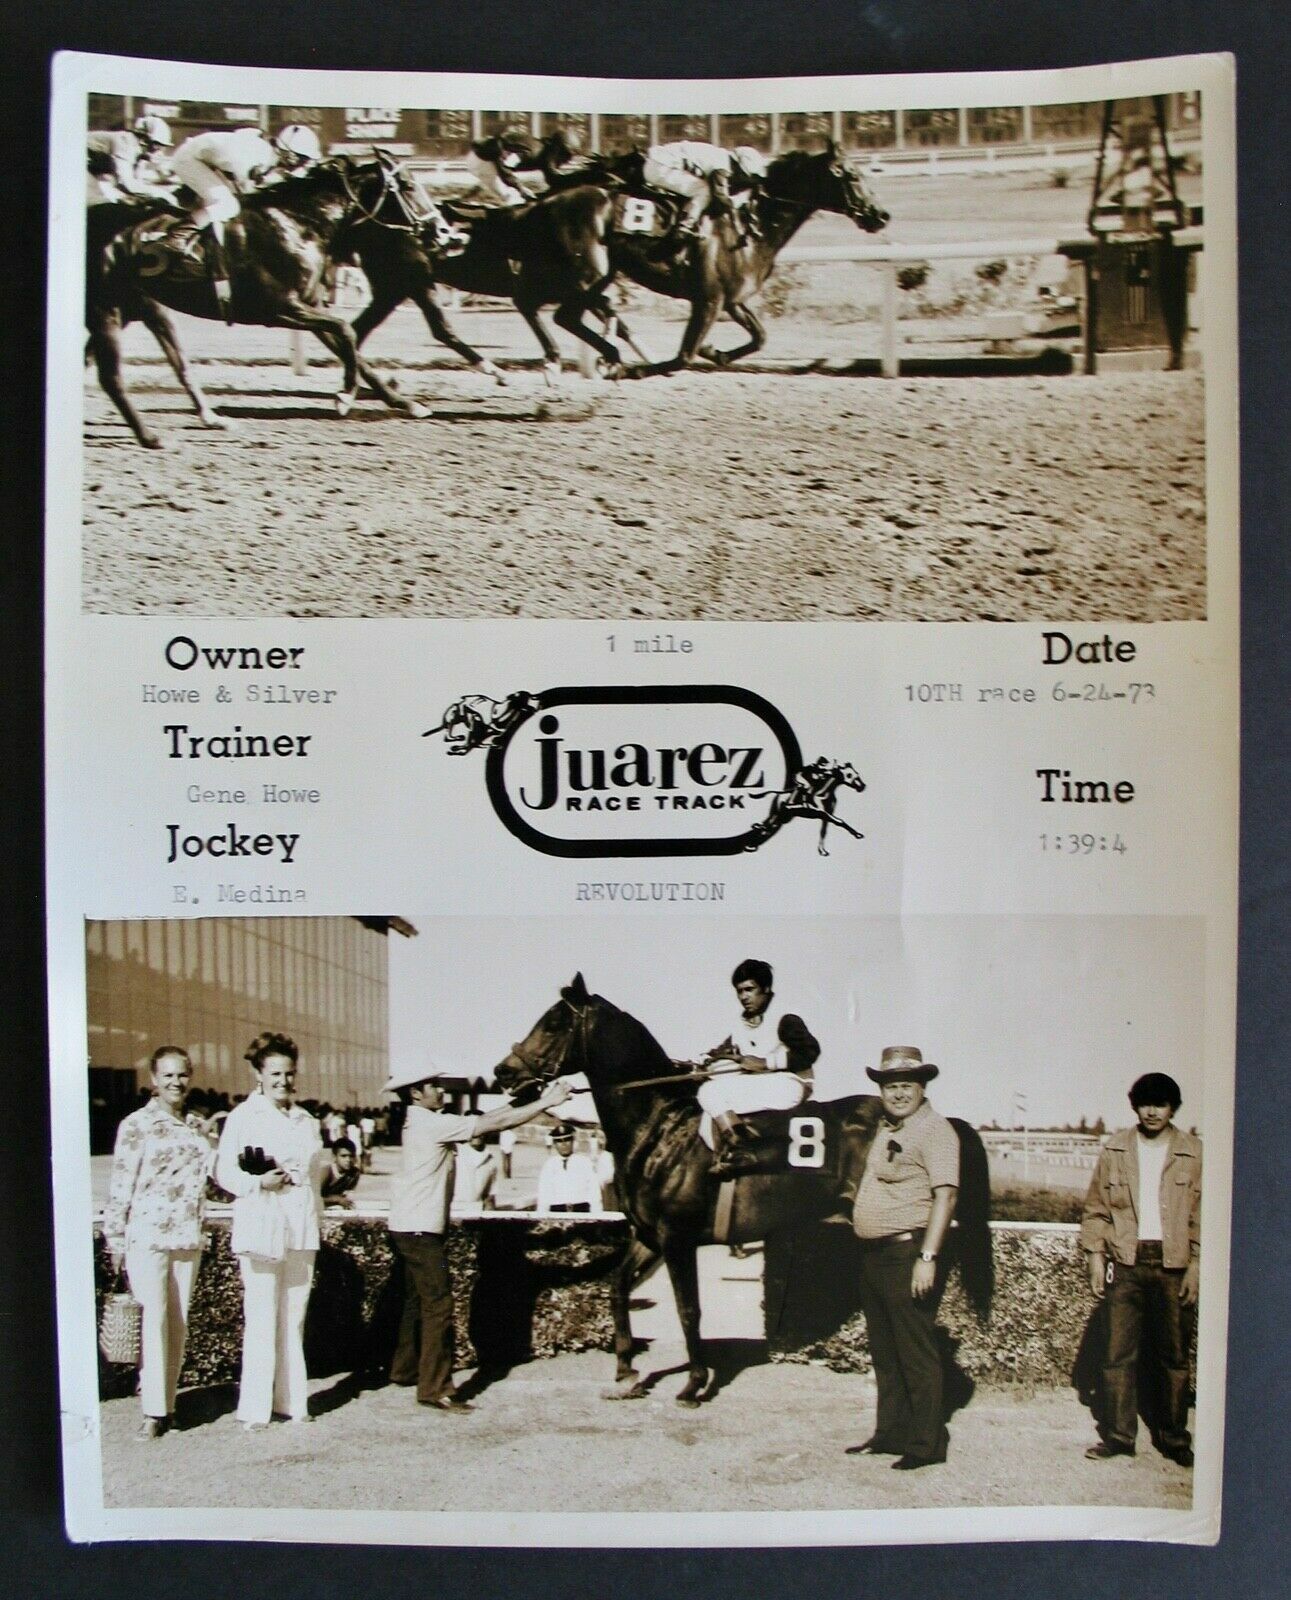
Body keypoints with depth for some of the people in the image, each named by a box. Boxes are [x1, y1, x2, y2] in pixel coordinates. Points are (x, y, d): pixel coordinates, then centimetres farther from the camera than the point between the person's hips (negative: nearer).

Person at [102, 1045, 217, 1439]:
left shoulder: (197, 1128, 12)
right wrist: (115, 1239, -4)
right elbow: (121, 1185, -3)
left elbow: (219, 1174, 17)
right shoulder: (136, 1125, -3)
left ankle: (167, 1402, 18)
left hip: (188, 1238, 5)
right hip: (146, 1235, -5)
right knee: (155, 1320, -5)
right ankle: (154, 1411, 3)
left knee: (179, 1324, 8)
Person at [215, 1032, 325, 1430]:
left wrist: (316, 1210, 12)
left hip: (302, 1229, 5)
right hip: (261, 1228, -4)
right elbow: (224, 1173, -4)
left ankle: (291, 1400, 17)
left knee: (294, 1318, 8)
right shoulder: (243, 1116, -1)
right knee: (261, 1320, -4)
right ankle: (255, 1408, 5)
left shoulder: (306, 1120, 14)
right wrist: (259, 1182, -18)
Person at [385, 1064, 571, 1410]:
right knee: (438, 1304, -7)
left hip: (411, 1226, 10)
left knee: (417, 1300, 20)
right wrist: (544, 1104, -17)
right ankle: (435, 1389, -4)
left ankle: (405, 1369, 32)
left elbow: (485, 1122, 7)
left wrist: (524, 1101, -2)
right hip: (419, 1228, -10)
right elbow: (492, 1125, -20)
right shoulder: (431, 1123, -18)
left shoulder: (427, 1122, 11)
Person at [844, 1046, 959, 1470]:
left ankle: (926, 1444, 12)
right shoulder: (885, 1130, 15)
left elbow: (945, 1195, -20)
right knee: (884, 1353, 16)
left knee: (915, 1354, 1)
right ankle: (890, 1434, 28)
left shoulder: (934, 1130, -11)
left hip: (908, 1254, -9)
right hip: (874, 1255, 9)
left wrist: (927, 1257, -25)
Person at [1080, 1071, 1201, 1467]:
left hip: (1174, 1265, -1)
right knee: (1118, 1354, 2)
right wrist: (1095, 1257, 1)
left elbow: (1202, 1216, 3)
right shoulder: (1114, 1150, 5)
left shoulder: (1194, 1154, 3)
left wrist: (1196, 1266, -4)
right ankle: (1117, 1435, 12)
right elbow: (1095, 1209, 7)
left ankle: (1174, 1438, 22)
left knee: (1174, 1357, 8)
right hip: (1125, 1262, 1)